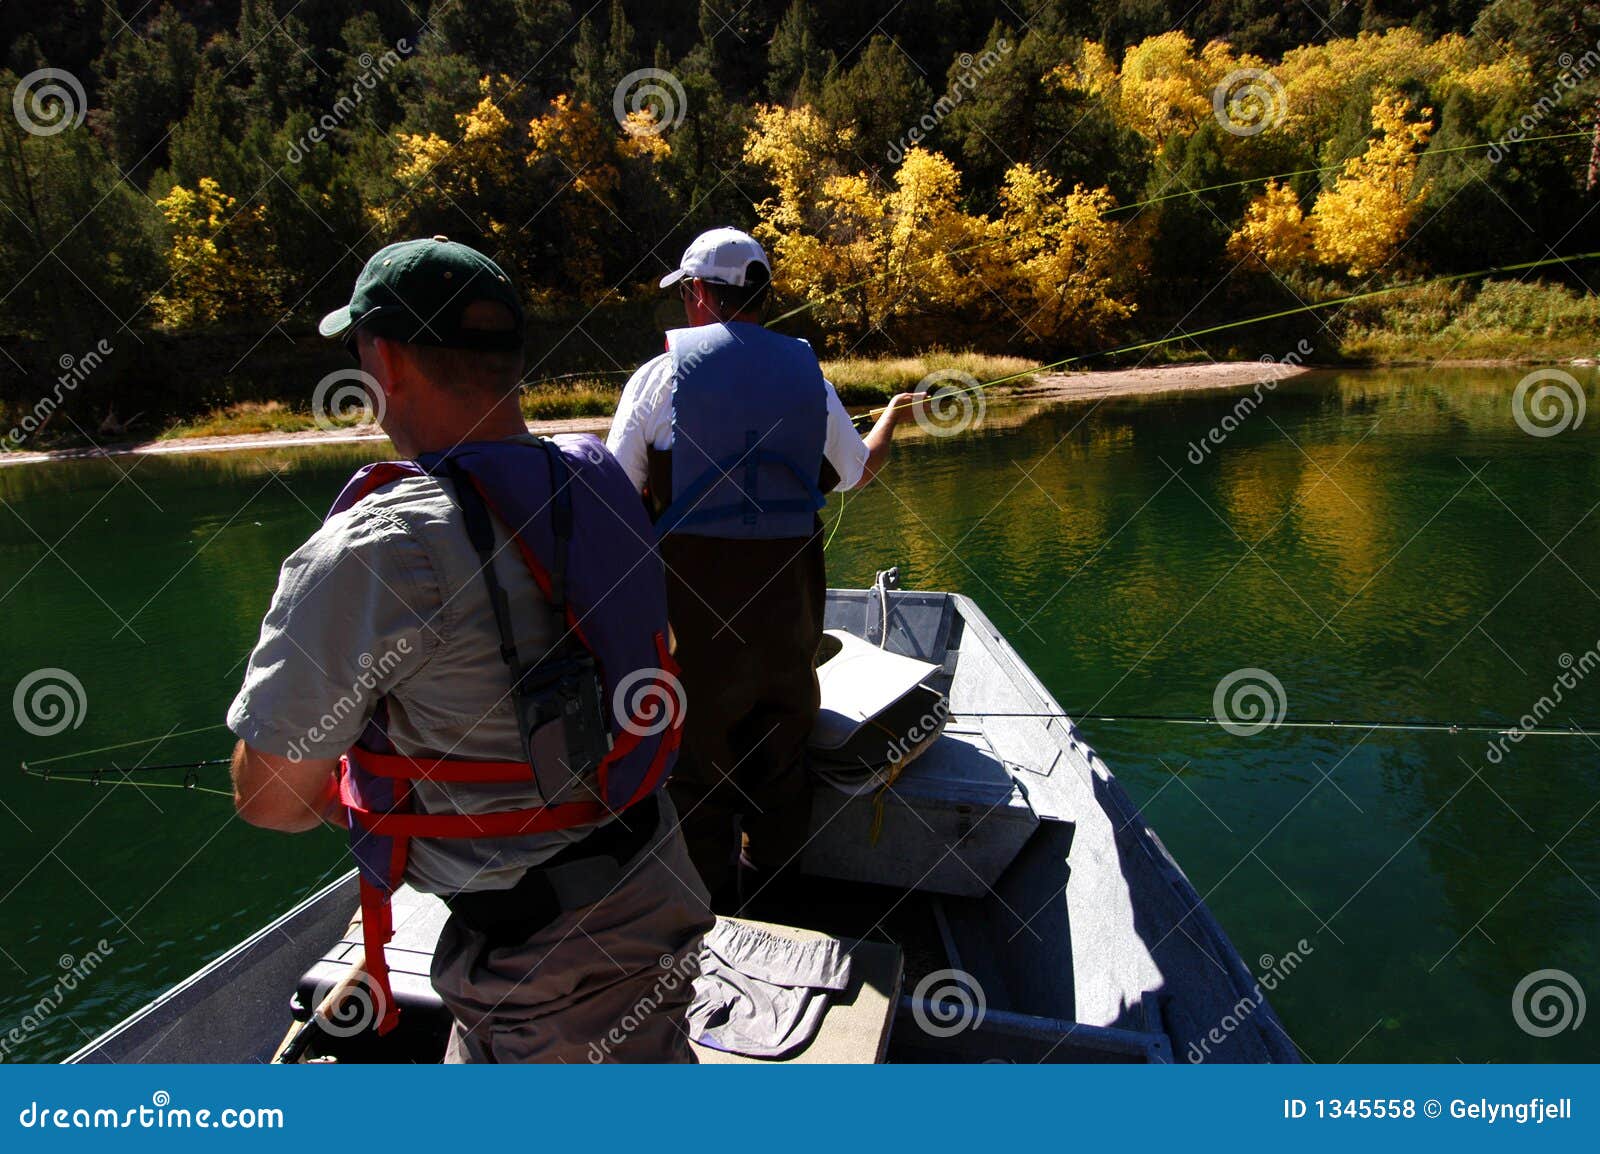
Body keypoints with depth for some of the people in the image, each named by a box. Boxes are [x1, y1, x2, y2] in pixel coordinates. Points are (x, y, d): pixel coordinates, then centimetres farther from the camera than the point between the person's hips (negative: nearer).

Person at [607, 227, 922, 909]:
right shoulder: (808, 376, 5)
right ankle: (779, 897, 37)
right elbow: (858, 471, 20)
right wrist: (893, 416, 39)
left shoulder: (662, 375, -7)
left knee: (698, 757, 11)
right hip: (788, 600, 4)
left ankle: (710, 911, 22)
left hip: (691, 600, -3)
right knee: (780, 753, 19)